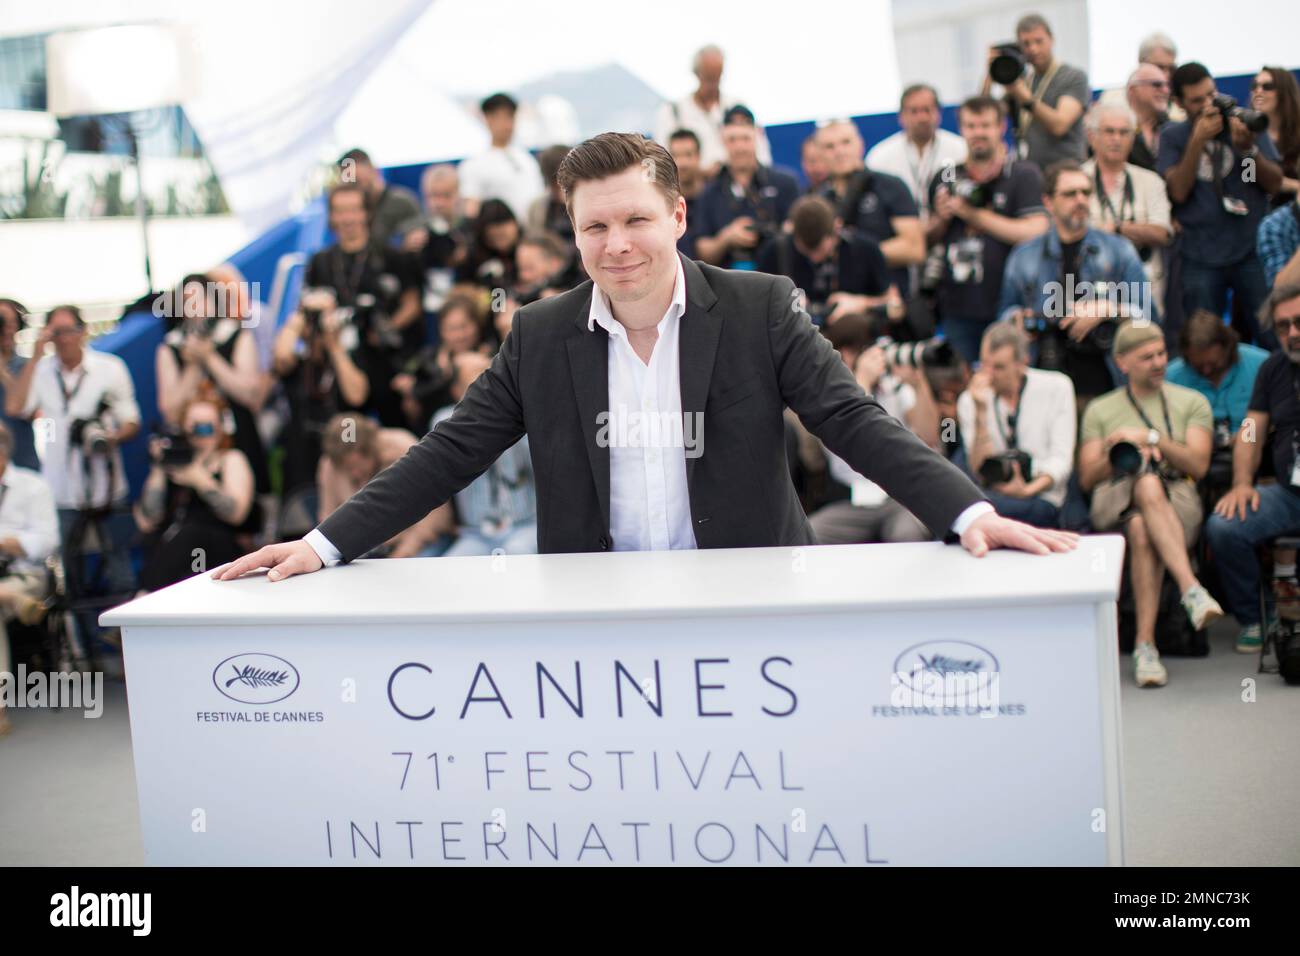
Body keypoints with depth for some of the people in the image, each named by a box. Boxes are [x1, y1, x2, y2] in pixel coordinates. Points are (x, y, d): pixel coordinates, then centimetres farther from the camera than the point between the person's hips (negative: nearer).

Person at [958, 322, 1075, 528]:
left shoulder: (1057, 387, 6)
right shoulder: (969, 401, 8)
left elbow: (1061, 458, 0)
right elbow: (981, 471, -3)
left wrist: (1028, 490, -18)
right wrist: (981, 412, -12)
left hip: (1043, 500, -3)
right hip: (995, 494, 3)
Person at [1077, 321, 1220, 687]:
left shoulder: (1192, 403, 20)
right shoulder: (1099, 410, 22)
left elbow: (1198, 465, 4)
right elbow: (1086, 479, 12)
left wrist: (1151, 438, -7)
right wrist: (1121, 455, -7)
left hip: (1177, 503, 0)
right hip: (1113, 504, 0)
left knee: (1142, 530, -40)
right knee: (1148, 482, -39)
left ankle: (1145, 643, -46)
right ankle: (1191, 589, -51)